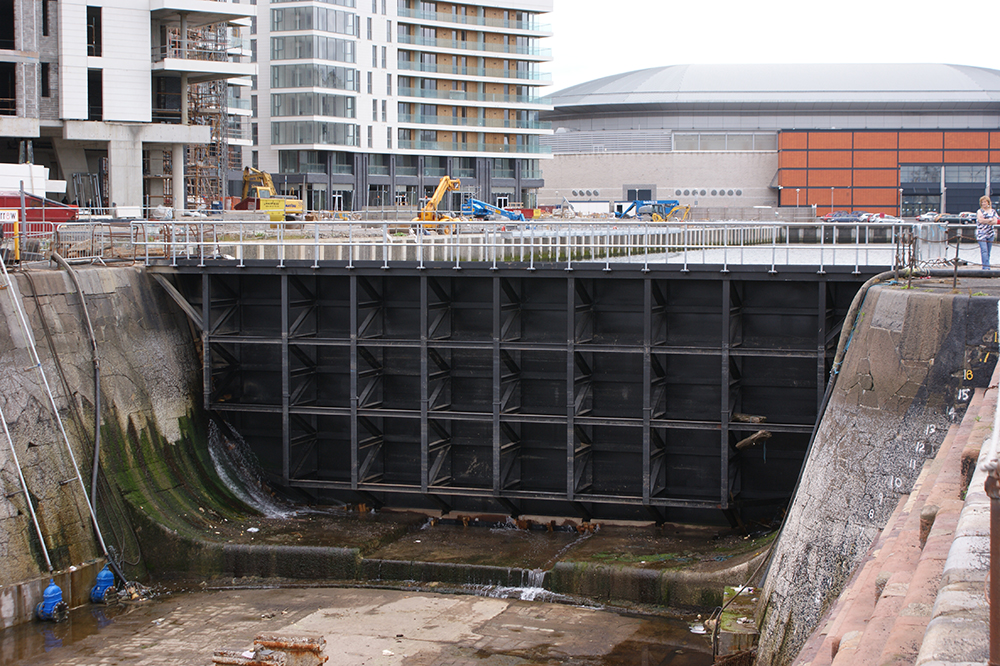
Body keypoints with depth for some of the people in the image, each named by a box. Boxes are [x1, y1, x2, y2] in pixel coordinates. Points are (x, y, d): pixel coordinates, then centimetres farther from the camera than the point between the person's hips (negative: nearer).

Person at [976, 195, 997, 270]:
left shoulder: (993, 211, 14)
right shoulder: (979, 211, 3)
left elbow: (995, 222, 1)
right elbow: (980, 220, -13)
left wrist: (985, 221, -11)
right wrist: (990, 220, -6)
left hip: (991, 233, 4)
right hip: (981, 233, -4)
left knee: (988, 251, 4)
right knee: (984, 250, -15)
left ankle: (985, 267, 9)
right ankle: (986, 266, -20)